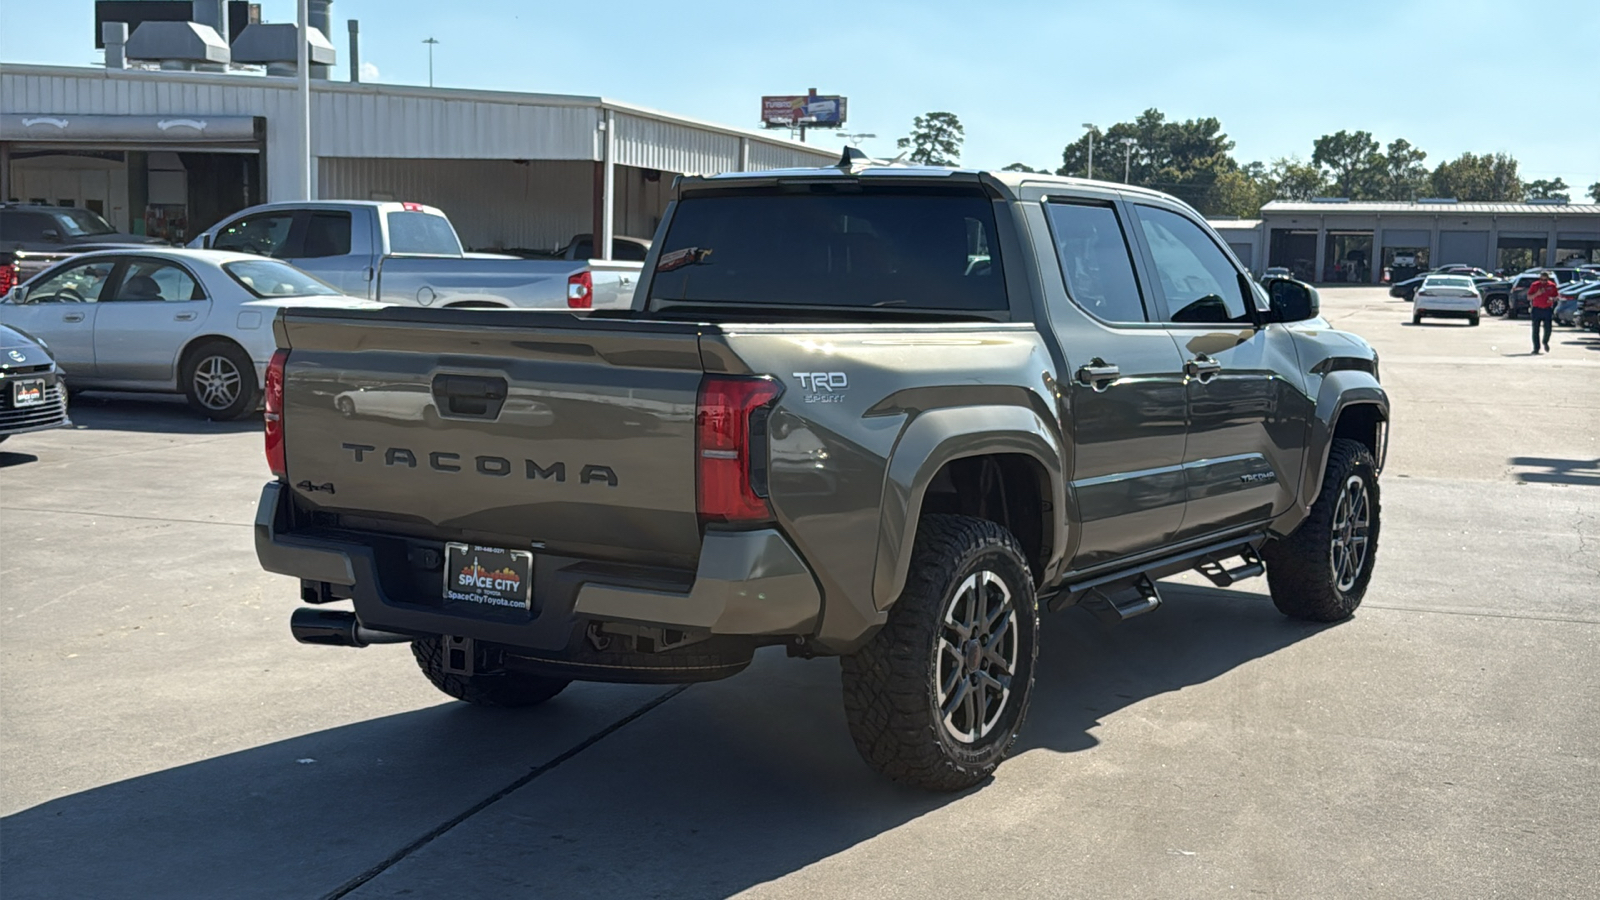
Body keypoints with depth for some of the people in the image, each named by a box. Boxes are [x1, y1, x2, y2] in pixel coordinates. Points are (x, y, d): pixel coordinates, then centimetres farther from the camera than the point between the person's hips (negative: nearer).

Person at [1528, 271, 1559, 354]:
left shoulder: (1552, 286, 5)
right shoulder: (1534, 285, 1)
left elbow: (1556, 296, 14)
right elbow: (1529, 297, 2)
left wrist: (1552, 299, -9)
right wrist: (1537, 294, -15)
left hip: (1547, 310, 1)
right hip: (1536, 309, -1)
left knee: (1548, 329, -2)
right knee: (1535, 330, -2)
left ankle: (1546, 342, 28)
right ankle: (1536, 348, 4)